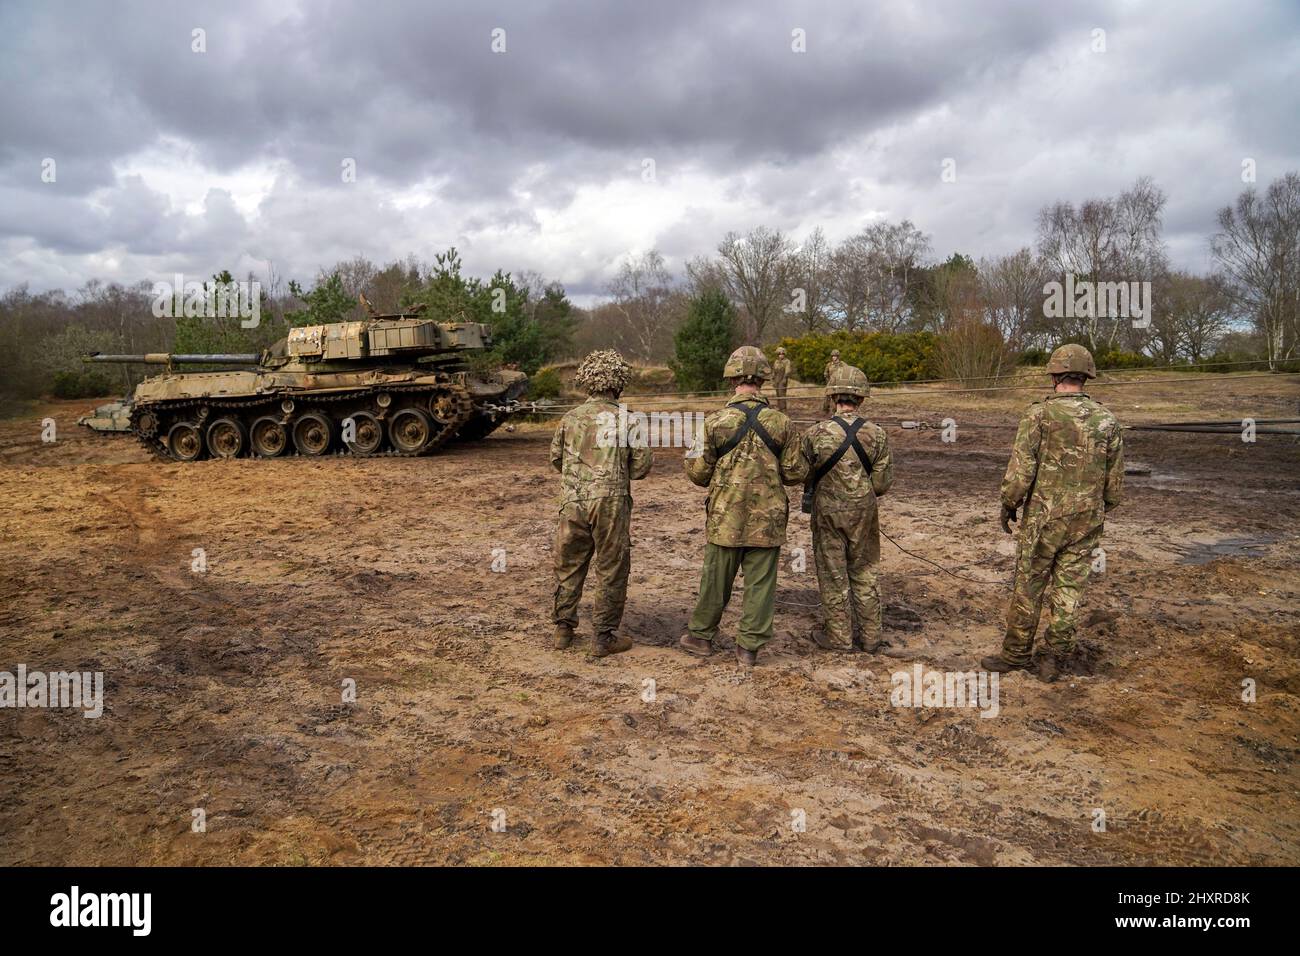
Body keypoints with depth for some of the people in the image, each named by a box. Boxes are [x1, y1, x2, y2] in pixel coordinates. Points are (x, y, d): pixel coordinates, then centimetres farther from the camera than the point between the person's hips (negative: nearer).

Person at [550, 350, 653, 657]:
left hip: (573, 502, 3)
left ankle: (563, 629, 25)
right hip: (610, 503, -3)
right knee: (611, 571, 7)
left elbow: (555, 459, 14)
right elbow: (641, 467, -4)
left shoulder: (571, 418, 3)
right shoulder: (625, 420, -6)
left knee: (568, 566, 16)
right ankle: (604, 637, 12)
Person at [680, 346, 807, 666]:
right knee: (760, 583, 8)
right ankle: (750, 646, 14)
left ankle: (701, 636, 28)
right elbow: (795, 474, -1)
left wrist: (689, 457, 18)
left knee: (715, 580, 13)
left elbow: (700, 475, -3)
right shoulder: (781, 423, -5)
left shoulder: (715, 422, -9)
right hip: (767, 519, 0)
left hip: (725, 518, 0)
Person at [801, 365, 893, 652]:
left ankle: (839, 636, 18)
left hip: (828, 512, -2)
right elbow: (883, 483, -4)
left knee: (833, 575, 10)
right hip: (863, 513, 2)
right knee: (864, 573, 16)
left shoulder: (816, 434, -14)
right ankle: (871, 636, 23)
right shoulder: (877, 434, -8)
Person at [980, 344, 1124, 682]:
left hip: (1044, 519, -4)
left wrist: (1008, 505, 1)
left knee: (1028, 587, 9)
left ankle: (1016, 653, 20)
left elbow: (1020, 470, -14)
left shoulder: (1040, 414, -12)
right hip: (1086, 522, 4)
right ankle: (1055, 659, 18)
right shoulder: (1107, 420, 2)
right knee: (1067, 591, 11)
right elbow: (1115, 481, 7)